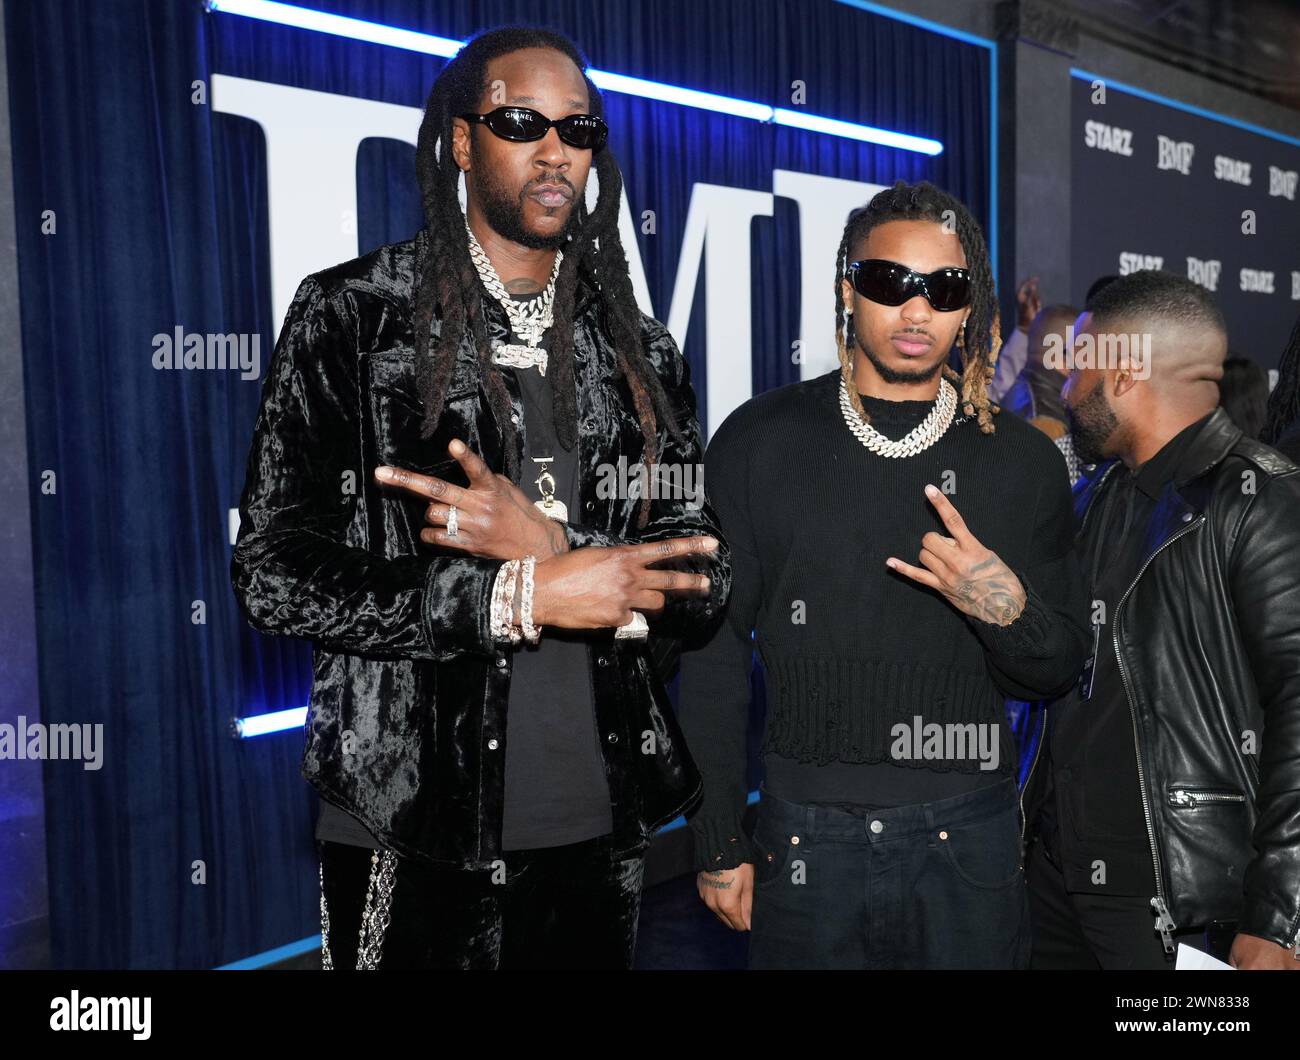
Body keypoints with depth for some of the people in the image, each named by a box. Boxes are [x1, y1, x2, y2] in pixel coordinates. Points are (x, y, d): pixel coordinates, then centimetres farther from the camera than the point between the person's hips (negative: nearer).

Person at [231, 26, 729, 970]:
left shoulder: (641, 350, 7)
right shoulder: (352, 315, -4)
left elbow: (703, 581, 4)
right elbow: (274, 572, -9)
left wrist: (553, 549, -15)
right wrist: (522, 597, -17)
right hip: (411, 825, -3)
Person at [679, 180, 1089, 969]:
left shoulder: (1022, 459, 2)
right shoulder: (761, 441, -2)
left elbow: (1058, 672, 6)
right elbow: (714, 652, 1)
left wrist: (1009, 612, -17)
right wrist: (718, 843, 0)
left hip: (968, 840, 1)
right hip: (806, 839, 0)